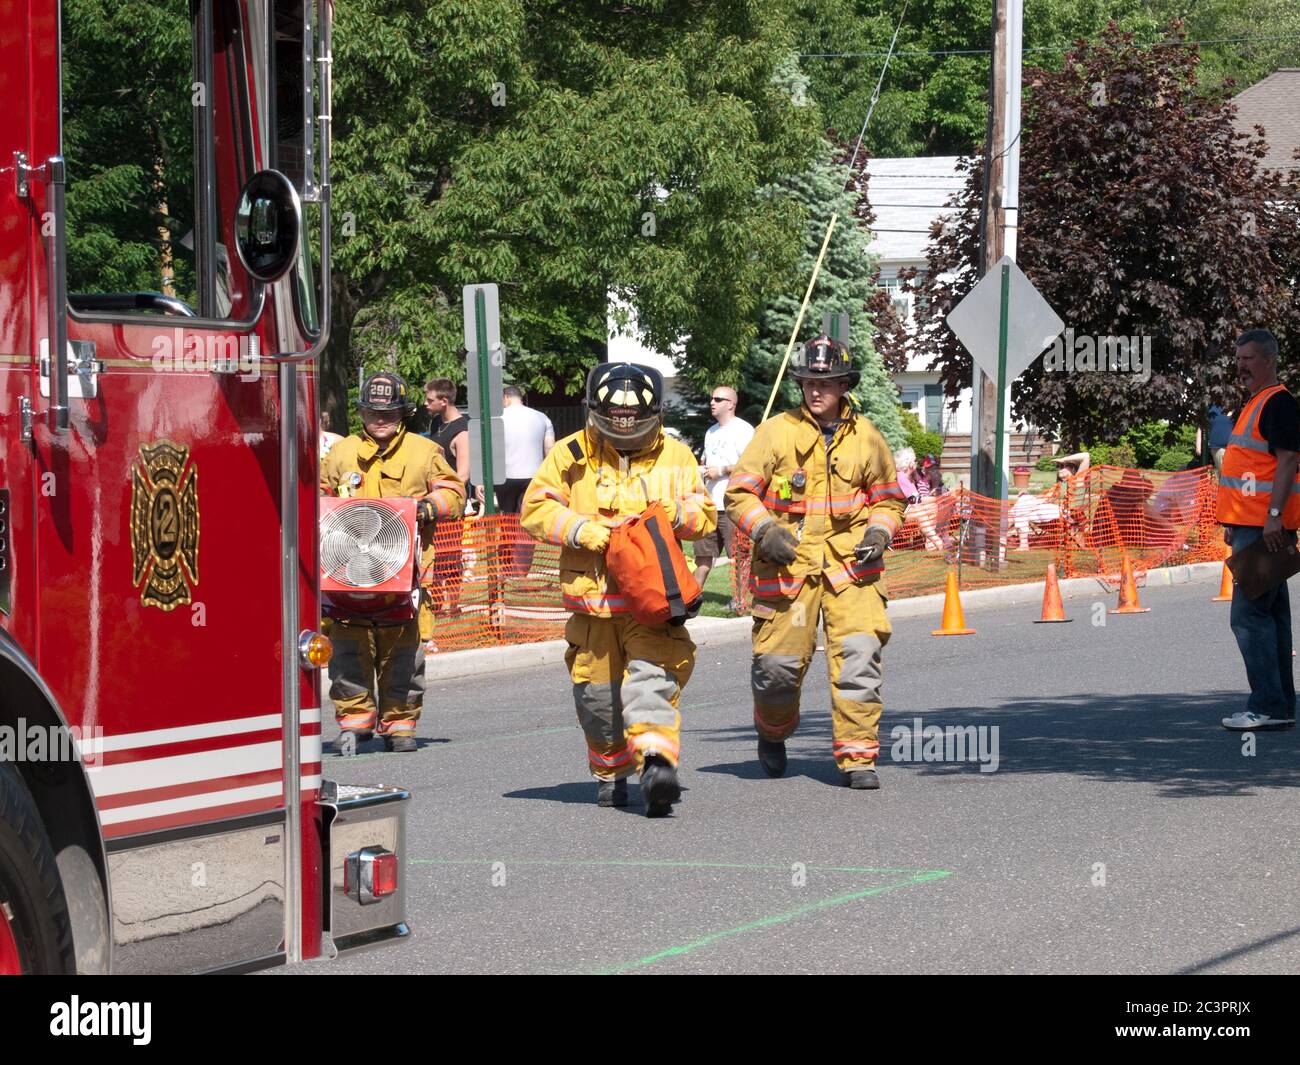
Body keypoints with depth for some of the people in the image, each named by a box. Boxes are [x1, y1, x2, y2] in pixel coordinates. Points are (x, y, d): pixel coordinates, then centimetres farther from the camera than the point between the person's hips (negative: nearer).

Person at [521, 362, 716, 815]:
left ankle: (658, 765, -33)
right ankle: (610, 774, 29)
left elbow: (705, 515, 11)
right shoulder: (571, 455, 4)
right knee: (598, 694, 9)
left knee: (653, 676, -20)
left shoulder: (676, 457, 8)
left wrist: (677, 514, -11)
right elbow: (536, 507, 1)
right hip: (592, 595, 1)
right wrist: (581, 530, -13)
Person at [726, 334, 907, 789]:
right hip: (788, 563, -1)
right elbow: (739, 492, 2)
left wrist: (878, 532, 1)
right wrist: (764, 530, -14)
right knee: (778, 662, 0)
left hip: (851, 563, 1)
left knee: (859, 653, -13)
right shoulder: (777, 431, 1)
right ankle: (772, 731, 32)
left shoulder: (865, 436, 9)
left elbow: (888, 496, 21)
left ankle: (857, 756, -6)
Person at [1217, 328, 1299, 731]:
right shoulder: (1254, 404, 19)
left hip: (1266, 527, -10)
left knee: (1249, 615, -13)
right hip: (1251, 525, 11)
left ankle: (1268, 706, -13)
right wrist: (1233, 524, 23)